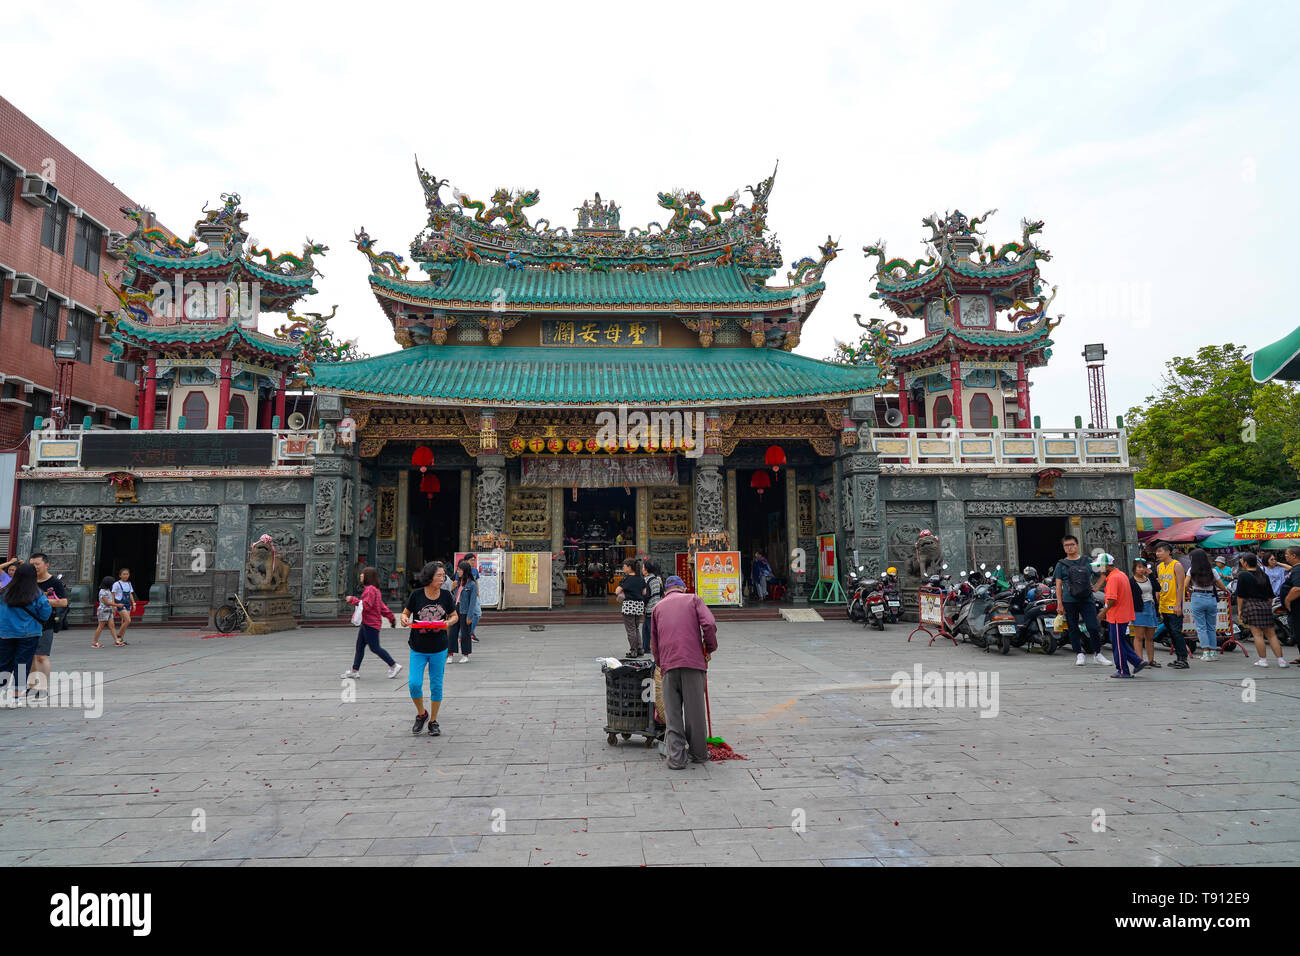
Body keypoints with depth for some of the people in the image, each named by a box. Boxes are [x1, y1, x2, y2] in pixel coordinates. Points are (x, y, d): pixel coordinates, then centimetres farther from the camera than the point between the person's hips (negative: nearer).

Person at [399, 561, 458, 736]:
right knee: (414, 684, -8)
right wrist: (404, 619, -17)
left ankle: (433, 721, 24)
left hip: (439, 649, 1)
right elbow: (406, 612, 5)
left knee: (436, 686, 7)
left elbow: (454, 616, 8)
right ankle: (421, 714, 20)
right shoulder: (416, 594, -7)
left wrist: (448, 622, -13)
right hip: (418, 649, -1)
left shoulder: (446, 596, -2)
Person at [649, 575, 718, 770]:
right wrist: (709, 648, 9)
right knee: (695, 710, 9)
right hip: (693, 661, -2)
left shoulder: (658, 607, 20)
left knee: (672, 713, 6)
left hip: (668, 665, 2)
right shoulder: (693, 599, 12)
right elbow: (709, 624, -4)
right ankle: (698, 752, 20)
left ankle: (676, 757, 2)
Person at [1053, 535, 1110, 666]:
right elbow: (1058, 585, 3)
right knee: (1073, 629, 4)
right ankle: (1079, 654, 13)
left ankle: (1097, 654, 10)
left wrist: (1093, 587, 5)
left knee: (1093, 627, -5)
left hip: (1087, 600, 1)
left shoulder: (1087, 562, 10)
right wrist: (1059, 603, -3)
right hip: (1069, 601, 0)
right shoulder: (1061, 564, 5)